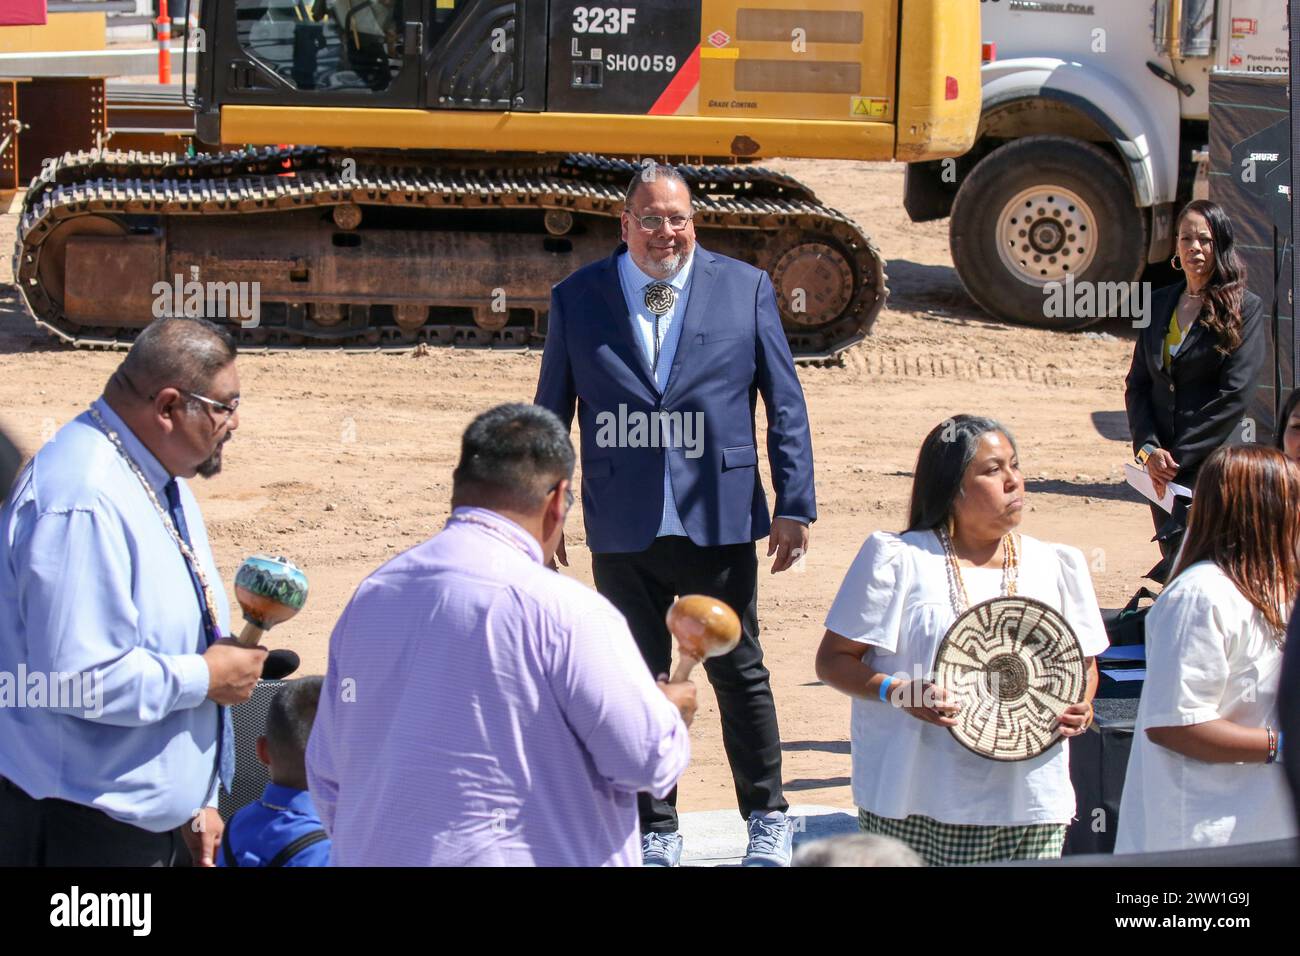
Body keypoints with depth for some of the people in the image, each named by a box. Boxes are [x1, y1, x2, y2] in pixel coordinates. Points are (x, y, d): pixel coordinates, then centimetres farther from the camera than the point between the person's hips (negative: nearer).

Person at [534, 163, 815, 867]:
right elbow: (551, 413, 9)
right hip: (622, 528, 1)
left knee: (739, 672, 8)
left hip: (719, 518, -1)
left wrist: (794, 505, -1)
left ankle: (767, 817, 24)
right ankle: (655, 832, 20)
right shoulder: (577, 300, 4)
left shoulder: (745, 288, 3)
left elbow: (785, 404, 4)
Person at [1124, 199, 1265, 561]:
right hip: (1163, 464, 6)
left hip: (1214, 461, -6)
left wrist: (1179, 457, -13)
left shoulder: (1245, 308, -4)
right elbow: (1137, 384, 10)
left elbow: (1234, 394, -11)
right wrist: (1148, 448, -6)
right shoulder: (1159, 304, 12)